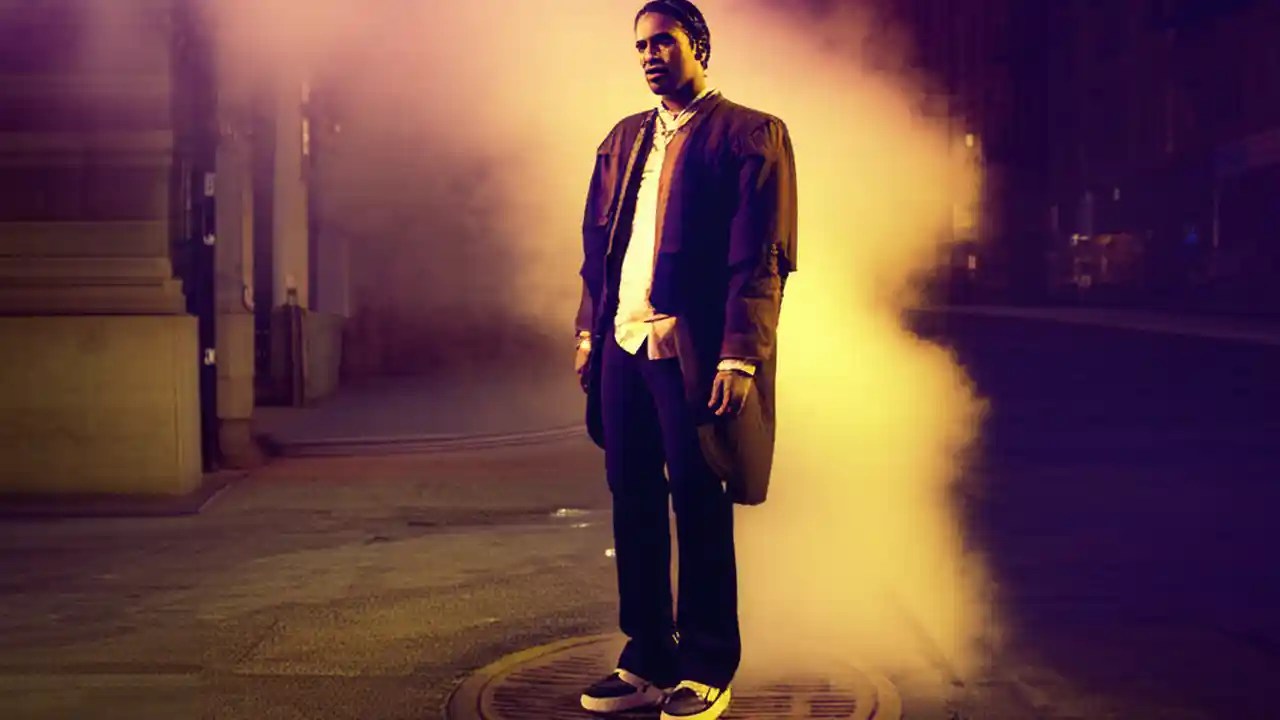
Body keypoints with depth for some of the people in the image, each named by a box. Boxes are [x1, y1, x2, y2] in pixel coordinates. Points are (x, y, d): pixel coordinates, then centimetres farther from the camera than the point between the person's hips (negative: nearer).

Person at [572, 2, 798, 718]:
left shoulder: (753, 134, -3)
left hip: (693, 354, -6)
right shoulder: (623, 138, 17)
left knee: (700, 512, 2)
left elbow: (762, 258, -10)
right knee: (634, 506, 11)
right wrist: (589, 331, 10)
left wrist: (739, 357, -17)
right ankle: (648, 662, 22)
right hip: (623, 346, 6)